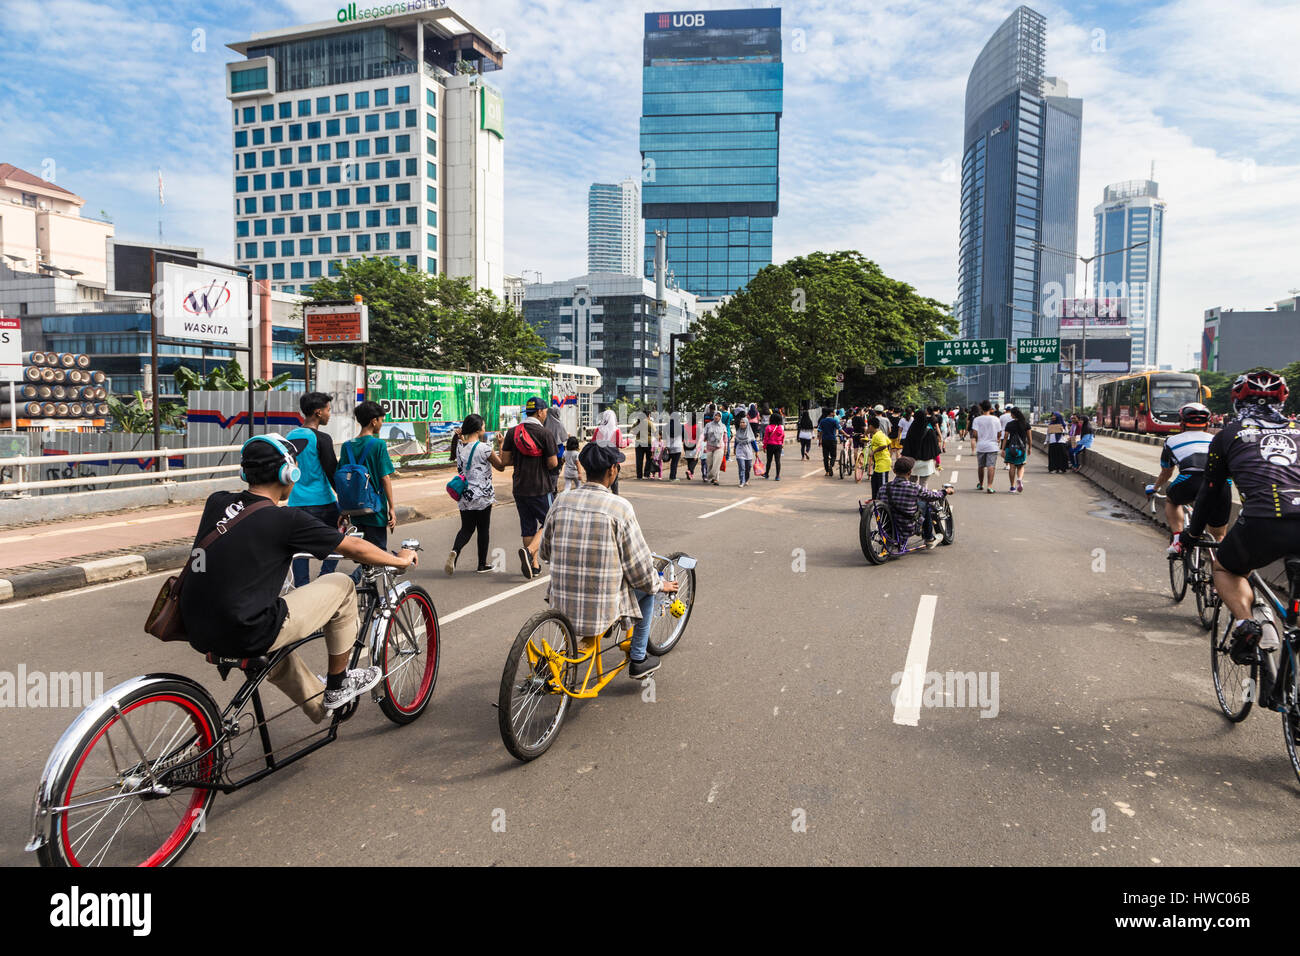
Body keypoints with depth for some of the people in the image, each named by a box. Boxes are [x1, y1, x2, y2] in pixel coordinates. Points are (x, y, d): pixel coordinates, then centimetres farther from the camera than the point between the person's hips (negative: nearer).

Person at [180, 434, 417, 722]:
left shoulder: (216, 502, 6)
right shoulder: (286, 519, -12)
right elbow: (355, 548, -2)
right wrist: (400, 560, 15)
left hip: (198, 633, 7)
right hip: (244, 637, -7)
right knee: (341, 586, 8)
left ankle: (320, 705, 46)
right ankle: (338, 686, 22)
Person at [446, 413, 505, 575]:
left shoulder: (460, 446, 0)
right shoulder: (485, 448, -15)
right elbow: (501, 466, -3)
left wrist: (460, 436, 14)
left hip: (464, 495, 5)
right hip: (483, 496, -4)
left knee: (466, 528, 12)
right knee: (483, 530, 10)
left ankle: (454, 551, -16)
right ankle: (482, 565, 18)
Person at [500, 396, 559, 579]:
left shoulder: (512, 432, 3)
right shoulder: (544, 433, -12)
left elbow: (505, 460, 3)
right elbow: (553, 463, -12)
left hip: (519, 487, 5)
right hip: (540, 488, -5)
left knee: (527, 526, 13)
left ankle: (534, 565, 17)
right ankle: (528, 551, -14)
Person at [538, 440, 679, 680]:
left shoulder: (562, 503, -1)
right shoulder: (619, 507, -14)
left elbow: (545, 551, 12)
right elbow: (639, 567, -10)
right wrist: (660, 585, 11)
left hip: (561, 605, 5)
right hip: (603, 610, -5)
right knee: (647, 588, 25)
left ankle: (588, 637, 36)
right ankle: (638, 660, 29)